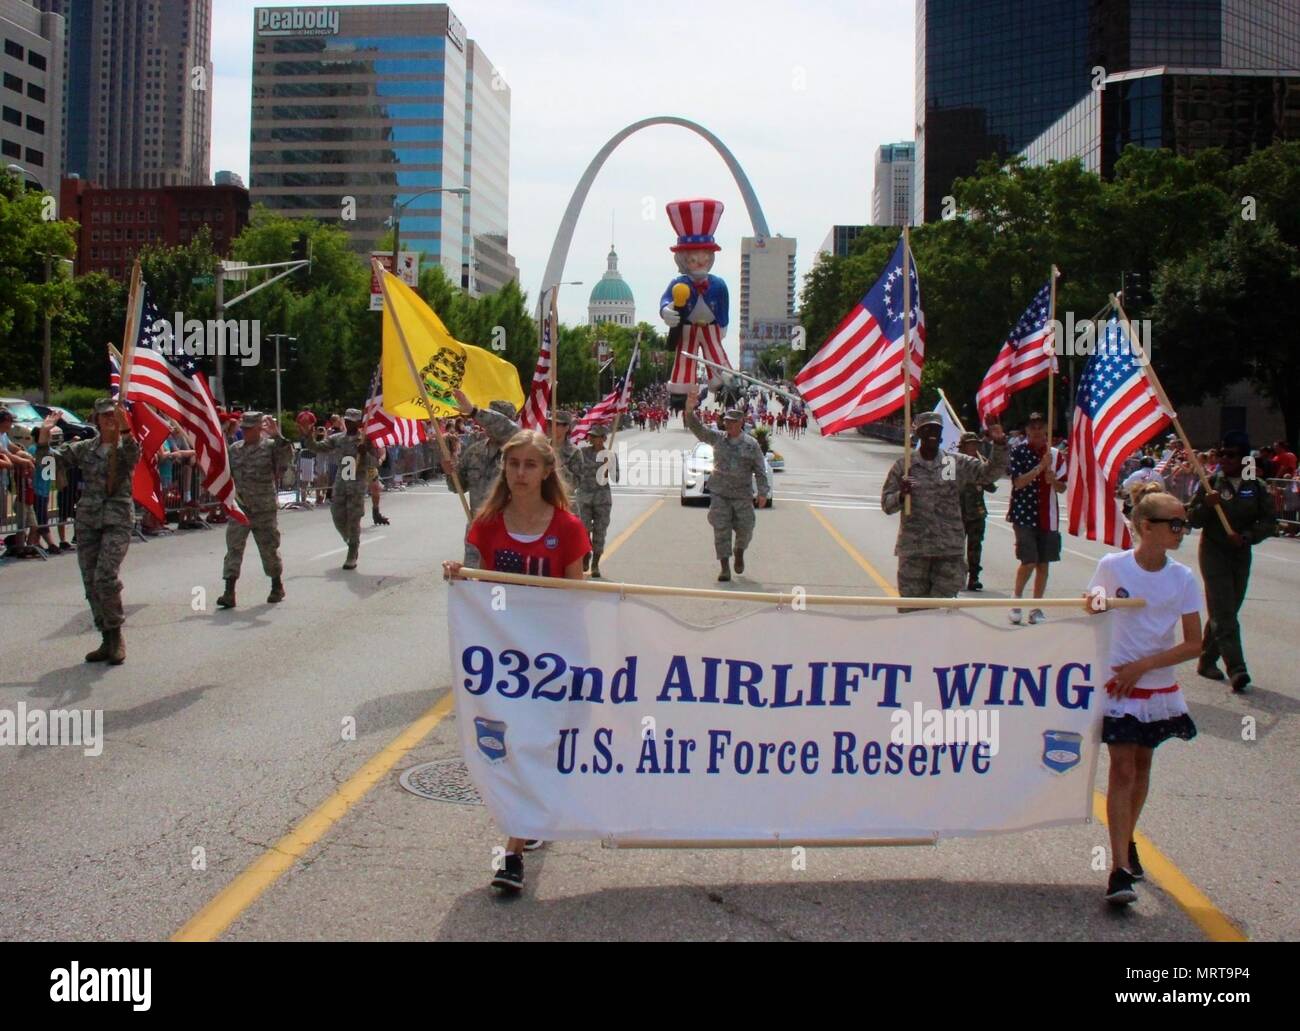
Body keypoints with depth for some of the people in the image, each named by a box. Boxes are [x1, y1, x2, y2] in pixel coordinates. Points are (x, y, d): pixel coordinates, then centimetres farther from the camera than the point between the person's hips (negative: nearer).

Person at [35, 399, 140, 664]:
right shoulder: (84, 448, 10)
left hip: (118, 518, -4)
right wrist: (45, 433, -5)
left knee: (105, 575, -19)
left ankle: (116, 635, -3)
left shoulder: (126, 446, 1)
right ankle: (108, 640, 15)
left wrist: (125, 429, -37)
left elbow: (133, 454, -23)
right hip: (88, 519, 4)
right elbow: (47, 460, 8)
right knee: (90, 581, 4)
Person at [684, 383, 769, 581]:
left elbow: (760, 471, 1)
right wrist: (689, 410, -24)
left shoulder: (751, 444, 0)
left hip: (742, 494, 0)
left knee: (745, 529, 5)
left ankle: (739, 551, 36)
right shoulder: (717, 438, 3)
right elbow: (697, 428, -7)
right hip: (719, 492, 0)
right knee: (721, 529, -6)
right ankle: (724, 567, -2)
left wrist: (763, 492, -7)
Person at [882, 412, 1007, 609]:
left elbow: (990, 472, 1)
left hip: (950, 549, 1)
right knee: (912, 609, 4)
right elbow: (886, 503, 5)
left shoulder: (958, 463, 7)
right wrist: (901, 495, -17)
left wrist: (999, 444, -14)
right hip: (913, 548, -1)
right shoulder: (904, 465, 4)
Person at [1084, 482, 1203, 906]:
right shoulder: (1111, 566, -11)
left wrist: (1144, 665, -15)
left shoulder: (1183, 579, -7)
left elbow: (1194, 645, -6)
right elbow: (1091, 604, 8)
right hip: (1117, 683, -3)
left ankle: (1126, 842, 37)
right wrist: (1091, 603, -17)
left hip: (1158, 686, 3)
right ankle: (1120, 869, -8)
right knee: (1122, 768, -7)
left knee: (1142, 764, 16)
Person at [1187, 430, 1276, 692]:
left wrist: (1245, 536, -16)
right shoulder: (1211, 484, -2)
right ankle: (1236, 669, -19)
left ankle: (1207, 660, 25)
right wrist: (1206, 505, -21)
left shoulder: (1256, 487, 1)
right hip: (1214, 553, -3)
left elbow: (1269, 523, -1)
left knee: (1226, 612, 11)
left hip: (1241, 555, 3)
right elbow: (1193, 519, -2)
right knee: (1223, 614, -11)